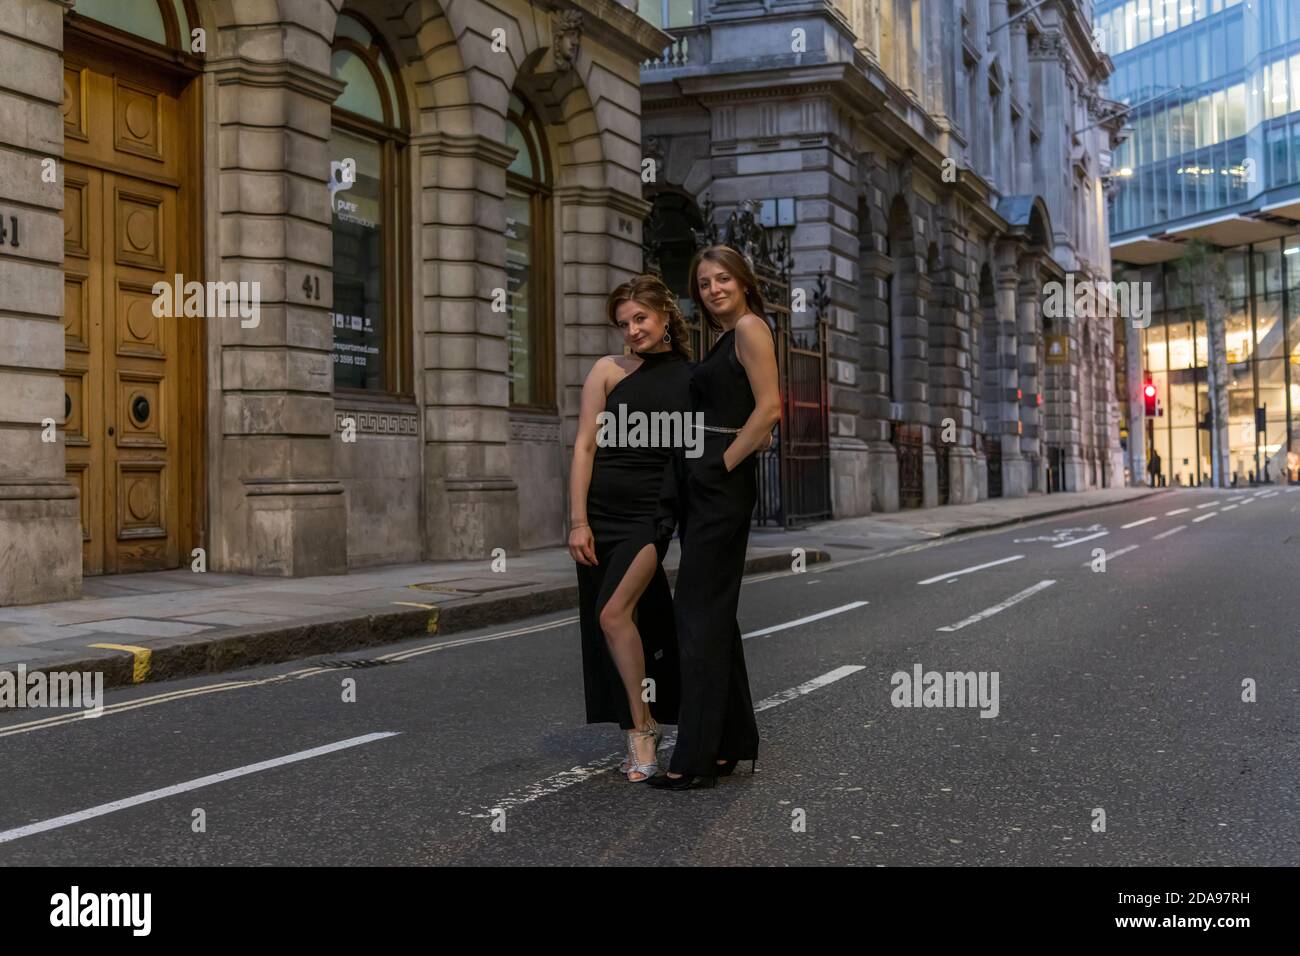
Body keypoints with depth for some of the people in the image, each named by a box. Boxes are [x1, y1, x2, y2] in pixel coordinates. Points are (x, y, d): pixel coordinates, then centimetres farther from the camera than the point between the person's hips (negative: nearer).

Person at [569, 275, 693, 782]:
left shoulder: (693, 379, 4)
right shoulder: (609, 371, 3)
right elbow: (584, 447, 0)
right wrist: (578, 521, -6)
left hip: (651, 511, -2)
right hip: (600, 510, 2)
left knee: (615, 613, -18)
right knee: (633, 621, 6)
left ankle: (643, 726, -3)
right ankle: (641, 727, 21)